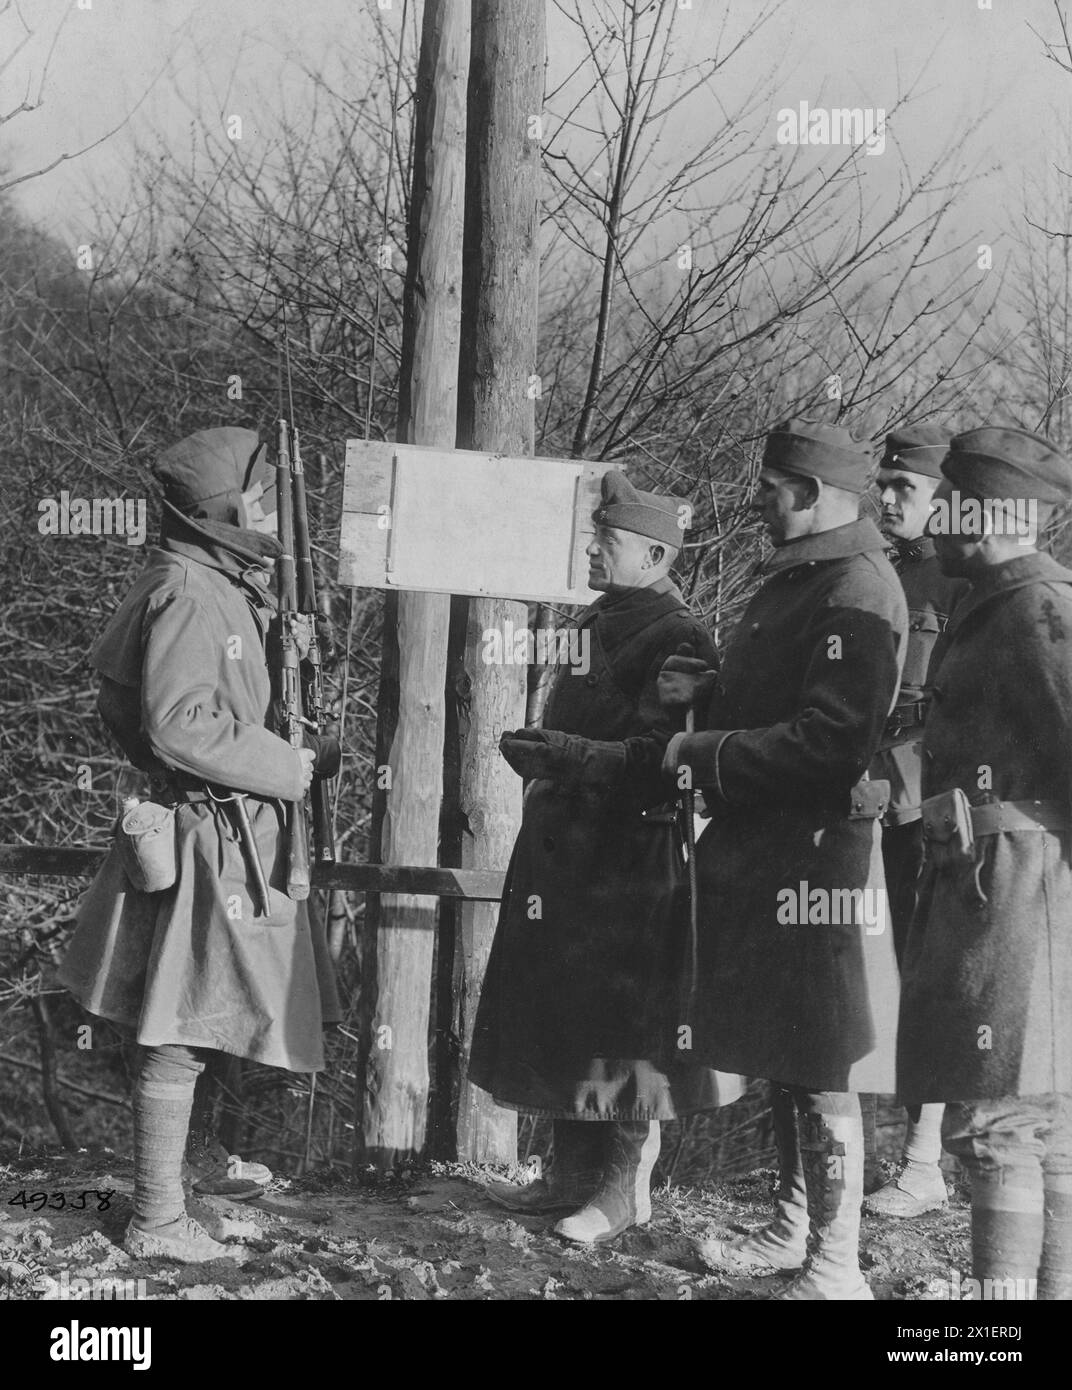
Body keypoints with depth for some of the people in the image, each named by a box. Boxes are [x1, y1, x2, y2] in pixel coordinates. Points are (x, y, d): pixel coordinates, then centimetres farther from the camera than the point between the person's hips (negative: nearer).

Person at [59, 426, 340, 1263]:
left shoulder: (223, 589, 13)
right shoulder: (186, 596, -18)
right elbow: (180, 725, -24)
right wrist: (293, 769, -18)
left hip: (232, 838, 10)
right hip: (205, 841, -10)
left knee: (183, 1034, 17)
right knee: (182, 1036, -1)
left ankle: (165, 1198, 28)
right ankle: (159, 1221, 9)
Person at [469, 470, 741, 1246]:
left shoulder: (675, 640, -13)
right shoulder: (598, 626, 16)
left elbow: (662, 757, -21)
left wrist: (570, 755, -26)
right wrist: (543, 753, 10)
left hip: (631, 857, -9)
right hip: (564, 853, 9)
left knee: (626, 1025, -1)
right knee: (558, 1015, 12)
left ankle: (627, 1186, 10)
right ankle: (575, 1172, 24)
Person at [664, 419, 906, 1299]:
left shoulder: (856, 594, -17)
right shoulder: (797, 578, 15)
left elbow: (831, 739, -24)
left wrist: (708, 754, -18)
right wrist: (704, 696, 9)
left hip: (815, 857, -10)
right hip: (763, 850, 10)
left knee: (821, 1071, -4)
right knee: (782, 1058, 19)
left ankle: (835, 1268, 3)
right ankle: (796, 1227, 32)